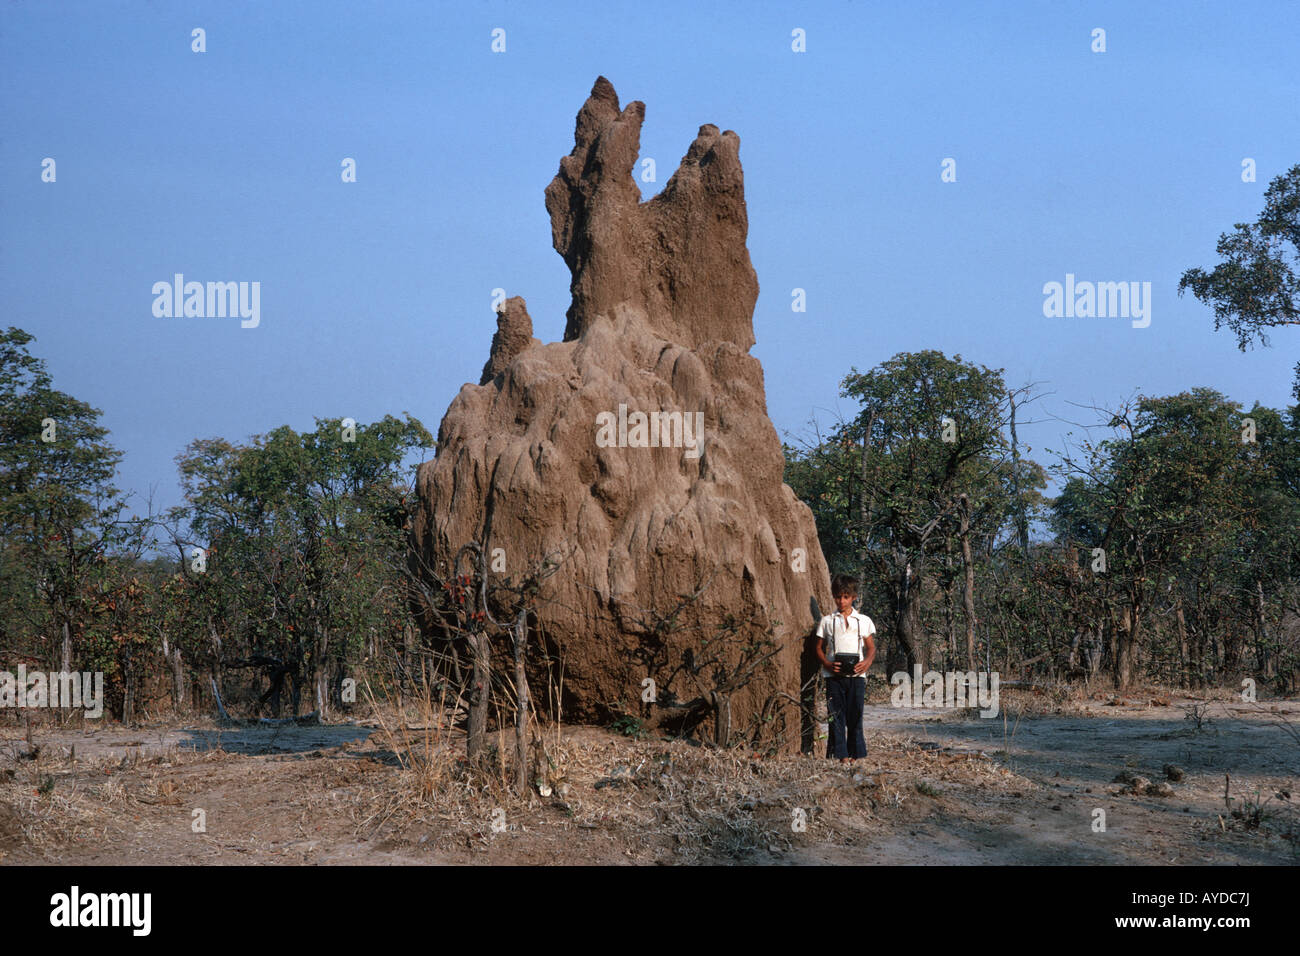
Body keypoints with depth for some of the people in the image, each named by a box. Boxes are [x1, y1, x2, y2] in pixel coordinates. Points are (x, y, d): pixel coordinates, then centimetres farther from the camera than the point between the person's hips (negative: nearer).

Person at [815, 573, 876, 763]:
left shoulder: (864, 621, 13)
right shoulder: (827, 621, 12)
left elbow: (871, 648, 14)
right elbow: (819, 648, 11)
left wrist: (867, 662, -7)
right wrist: (827, 664, -7)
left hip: (857, 675, 0)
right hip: (834, 676, 0)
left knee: (855, 715, 0)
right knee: (836, 715, -6)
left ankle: (856, 754, 7)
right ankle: (841, 755, -8)